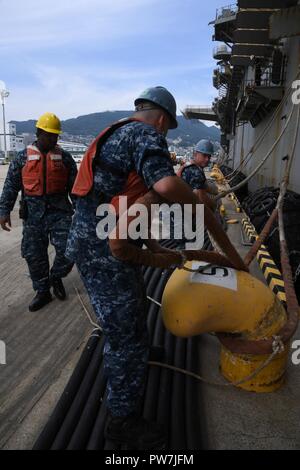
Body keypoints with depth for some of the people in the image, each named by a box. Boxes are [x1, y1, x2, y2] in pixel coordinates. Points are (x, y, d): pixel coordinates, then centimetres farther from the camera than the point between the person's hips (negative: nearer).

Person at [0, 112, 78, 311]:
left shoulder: (64, 157, 4)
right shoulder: (23, 157, 5)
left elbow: (75, 185, 7)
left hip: (60, 211, 0)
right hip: (33, 214, 1)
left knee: (69, 251, -7)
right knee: (34, 255, 6)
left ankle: (56, 277, 23)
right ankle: (43, 291, 24)